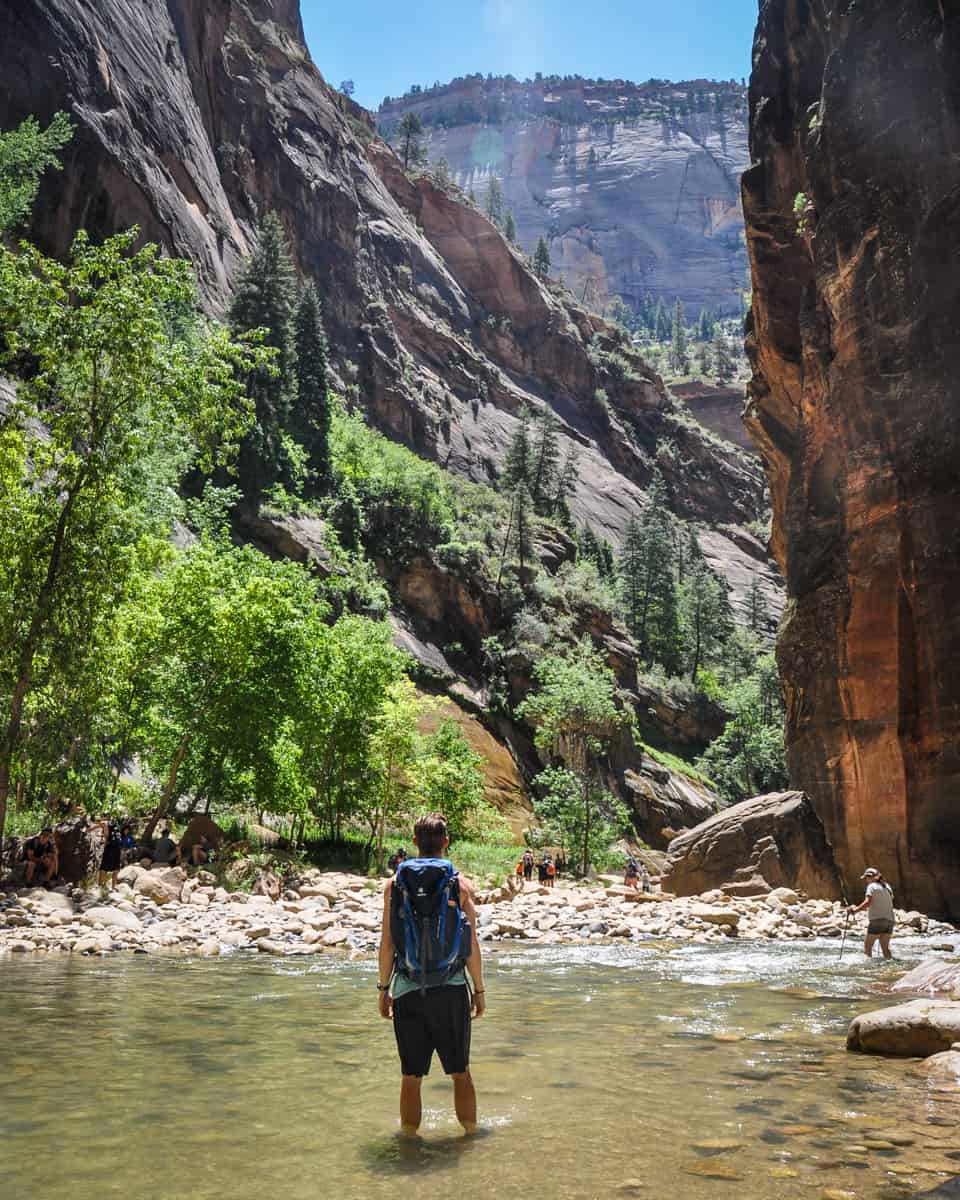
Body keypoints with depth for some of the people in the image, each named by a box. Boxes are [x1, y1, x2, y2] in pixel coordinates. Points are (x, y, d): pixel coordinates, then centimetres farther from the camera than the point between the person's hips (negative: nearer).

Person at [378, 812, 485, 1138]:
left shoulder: (395, 884, -1)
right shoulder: (460, 884, -4)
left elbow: (387, 944, 0)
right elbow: (472, 946, -3)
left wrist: (383, 988, 10)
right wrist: (479, 989, 7)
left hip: (408, 991, 0)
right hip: (451, 989, 0)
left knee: (411, 1077, 11)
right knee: (460, 1072, 14)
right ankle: (470, 1133, 25)